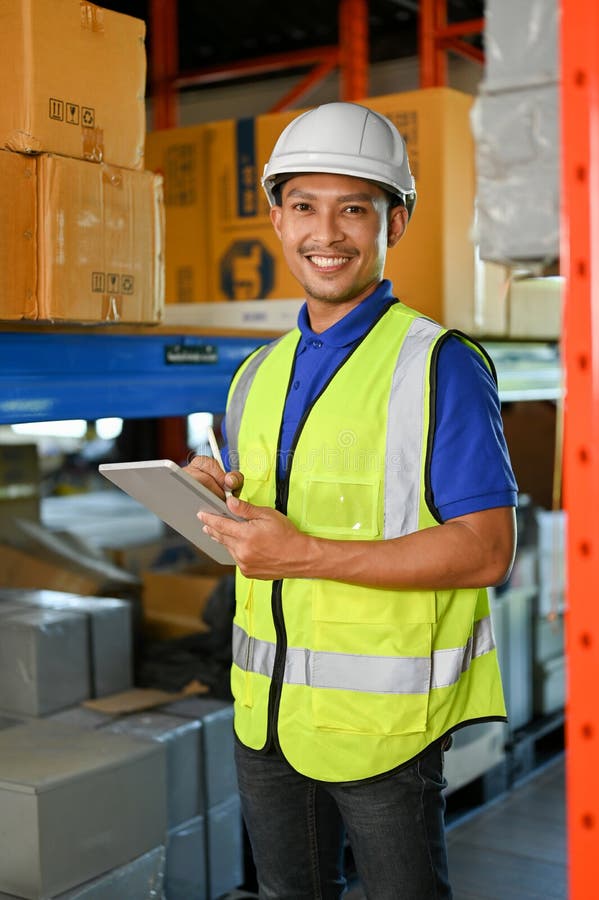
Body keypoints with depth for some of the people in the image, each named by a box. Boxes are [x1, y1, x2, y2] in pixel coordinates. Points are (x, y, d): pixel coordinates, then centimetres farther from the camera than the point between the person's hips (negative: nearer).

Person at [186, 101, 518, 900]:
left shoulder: (441, 366, -12)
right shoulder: (258, 376, 9)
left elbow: (487, 551, -17)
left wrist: (306, 554, -22)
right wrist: (221, 501, -5)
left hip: (382, 725, -6)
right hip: (266, 716, 6)